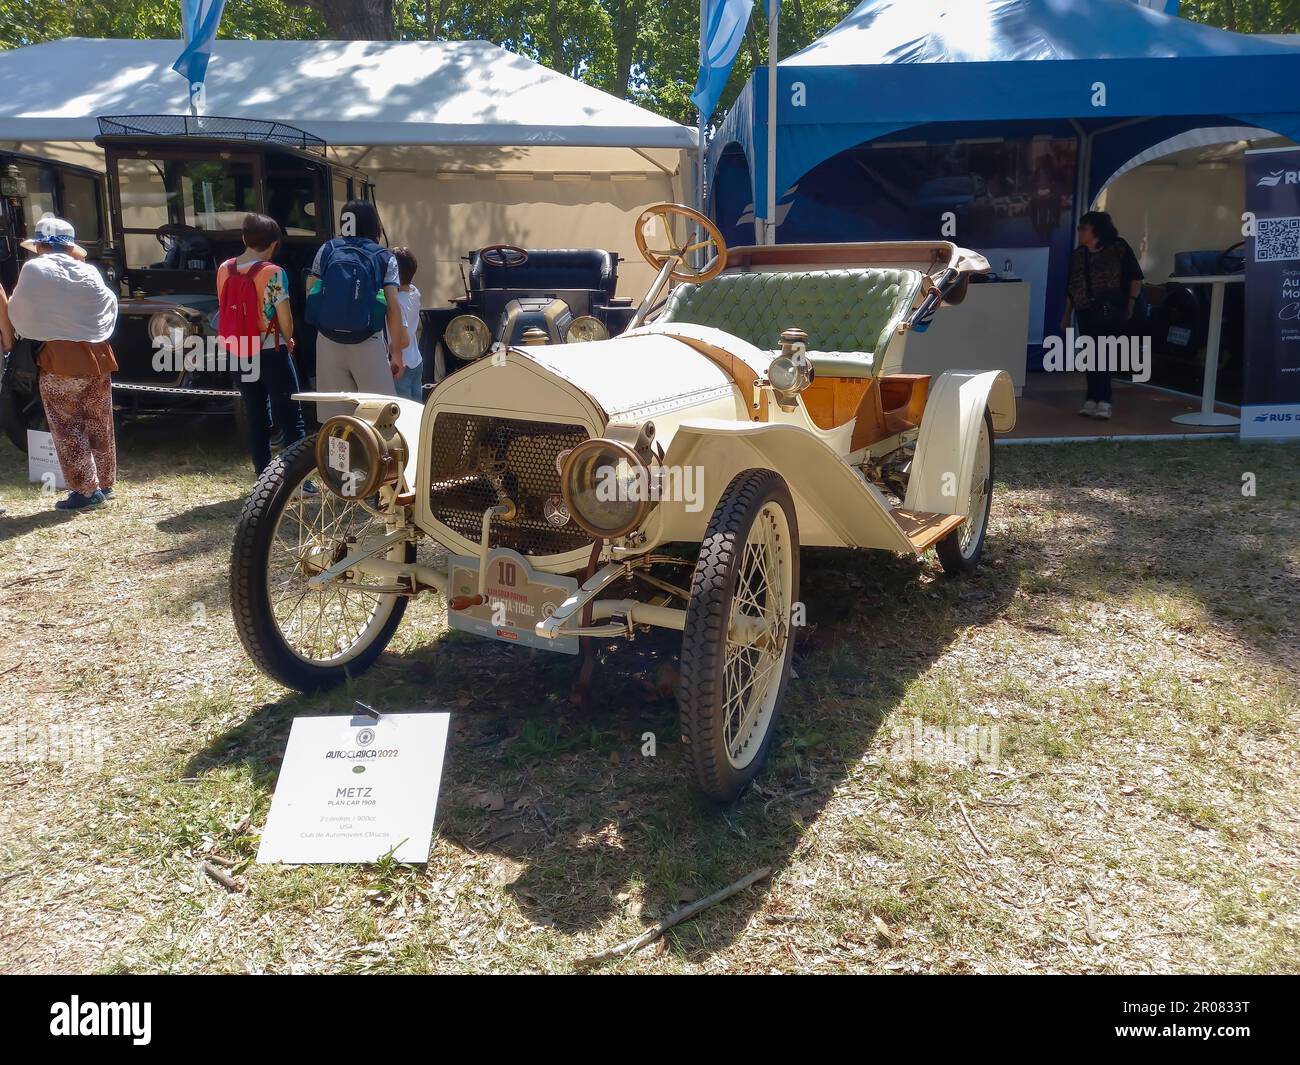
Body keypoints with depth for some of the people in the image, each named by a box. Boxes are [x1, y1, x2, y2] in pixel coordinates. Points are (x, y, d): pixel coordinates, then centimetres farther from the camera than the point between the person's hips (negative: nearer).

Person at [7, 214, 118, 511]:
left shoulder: (34, 269, -5)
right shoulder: (89, 271, 6)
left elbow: (18, 314, 4)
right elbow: (109, 305, 19)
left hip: (60, 357, -5)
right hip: (97, 354, 5)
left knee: (68, 428, 3)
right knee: (98, 424, 14)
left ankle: (86, 490, 2)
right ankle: (104, 483, 22)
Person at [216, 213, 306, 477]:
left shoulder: (224, 270, 3)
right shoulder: (273, 273, -14)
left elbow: (225, 311, 7)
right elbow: (285, 319, -13)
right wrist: (288, 342, 6)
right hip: (271, 353, -5)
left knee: (255, 420, 11)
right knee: (290, 418, 1)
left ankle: (264, 479, 13)